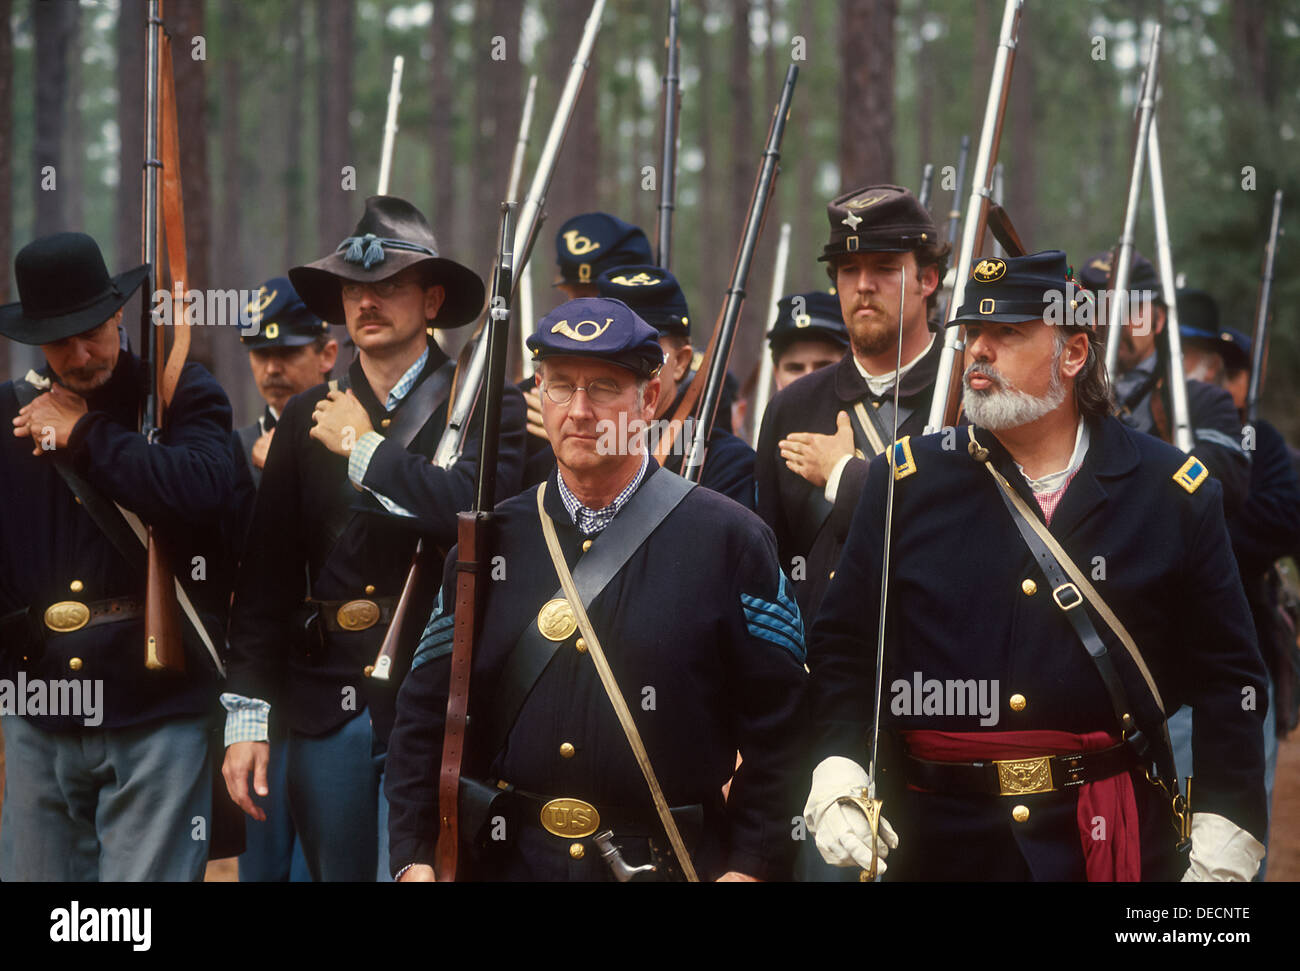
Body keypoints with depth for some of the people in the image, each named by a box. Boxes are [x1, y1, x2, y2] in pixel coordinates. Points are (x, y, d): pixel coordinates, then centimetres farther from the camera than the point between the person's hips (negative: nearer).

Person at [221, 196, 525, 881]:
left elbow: (472, 513, -21)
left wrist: (365, 448, -8)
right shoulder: (309, 419, 11)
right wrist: (247, 714, 1)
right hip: (326, 713, 4)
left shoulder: (487, 409, -1)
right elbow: (266, 577, 8)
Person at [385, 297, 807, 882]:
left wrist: (749, 868, -11)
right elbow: (426, 713, 7)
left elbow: (778, 730, -4)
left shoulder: (731, 540, -3)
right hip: (508, 861, 3)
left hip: (665, 864, -2)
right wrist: (414, 857, -3)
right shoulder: (489, 541, 5)